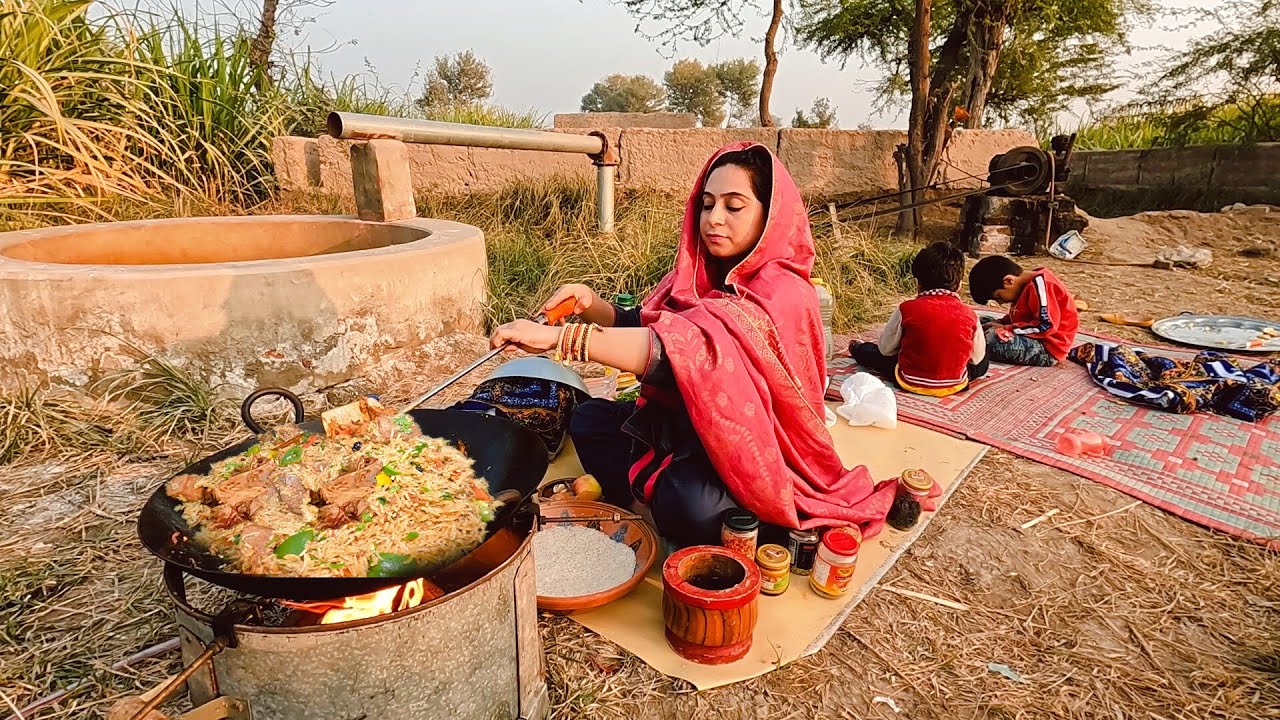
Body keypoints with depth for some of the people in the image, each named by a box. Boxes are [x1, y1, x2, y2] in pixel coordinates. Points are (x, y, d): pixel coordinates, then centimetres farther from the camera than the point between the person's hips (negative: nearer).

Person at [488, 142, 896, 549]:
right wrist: (591, 305, -14)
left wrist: (559, 337, -42)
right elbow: (640, 329, 8)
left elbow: (689, 350, -38)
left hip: (758, 455, -7)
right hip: (686, 425, 7)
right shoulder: (700, 272, 1)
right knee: (589, 419, -3)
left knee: (690, 504, -34)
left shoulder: (782, 294, -22)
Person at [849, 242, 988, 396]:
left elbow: (886, 349, -3)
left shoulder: (906, 309, -15)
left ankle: (858, 350, 57)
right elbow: (976, 358, 2)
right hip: (956, 385, 1)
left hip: (911, 383, -1)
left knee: (874, 353, 28)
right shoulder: (969, 315, -10)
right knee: (982, 363, 32)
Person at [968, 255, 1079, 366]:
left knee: (993, 339, -31)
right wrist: (1000, 323, 2)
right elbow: (1018, 316, 19)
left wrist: (1006, 328, -19)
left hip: (1048, 350, -11)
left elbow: (1046, 325, -24)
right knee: (982, 323, 14)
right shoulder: (1028, 285, 11)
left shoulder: (1039, 283, -19)